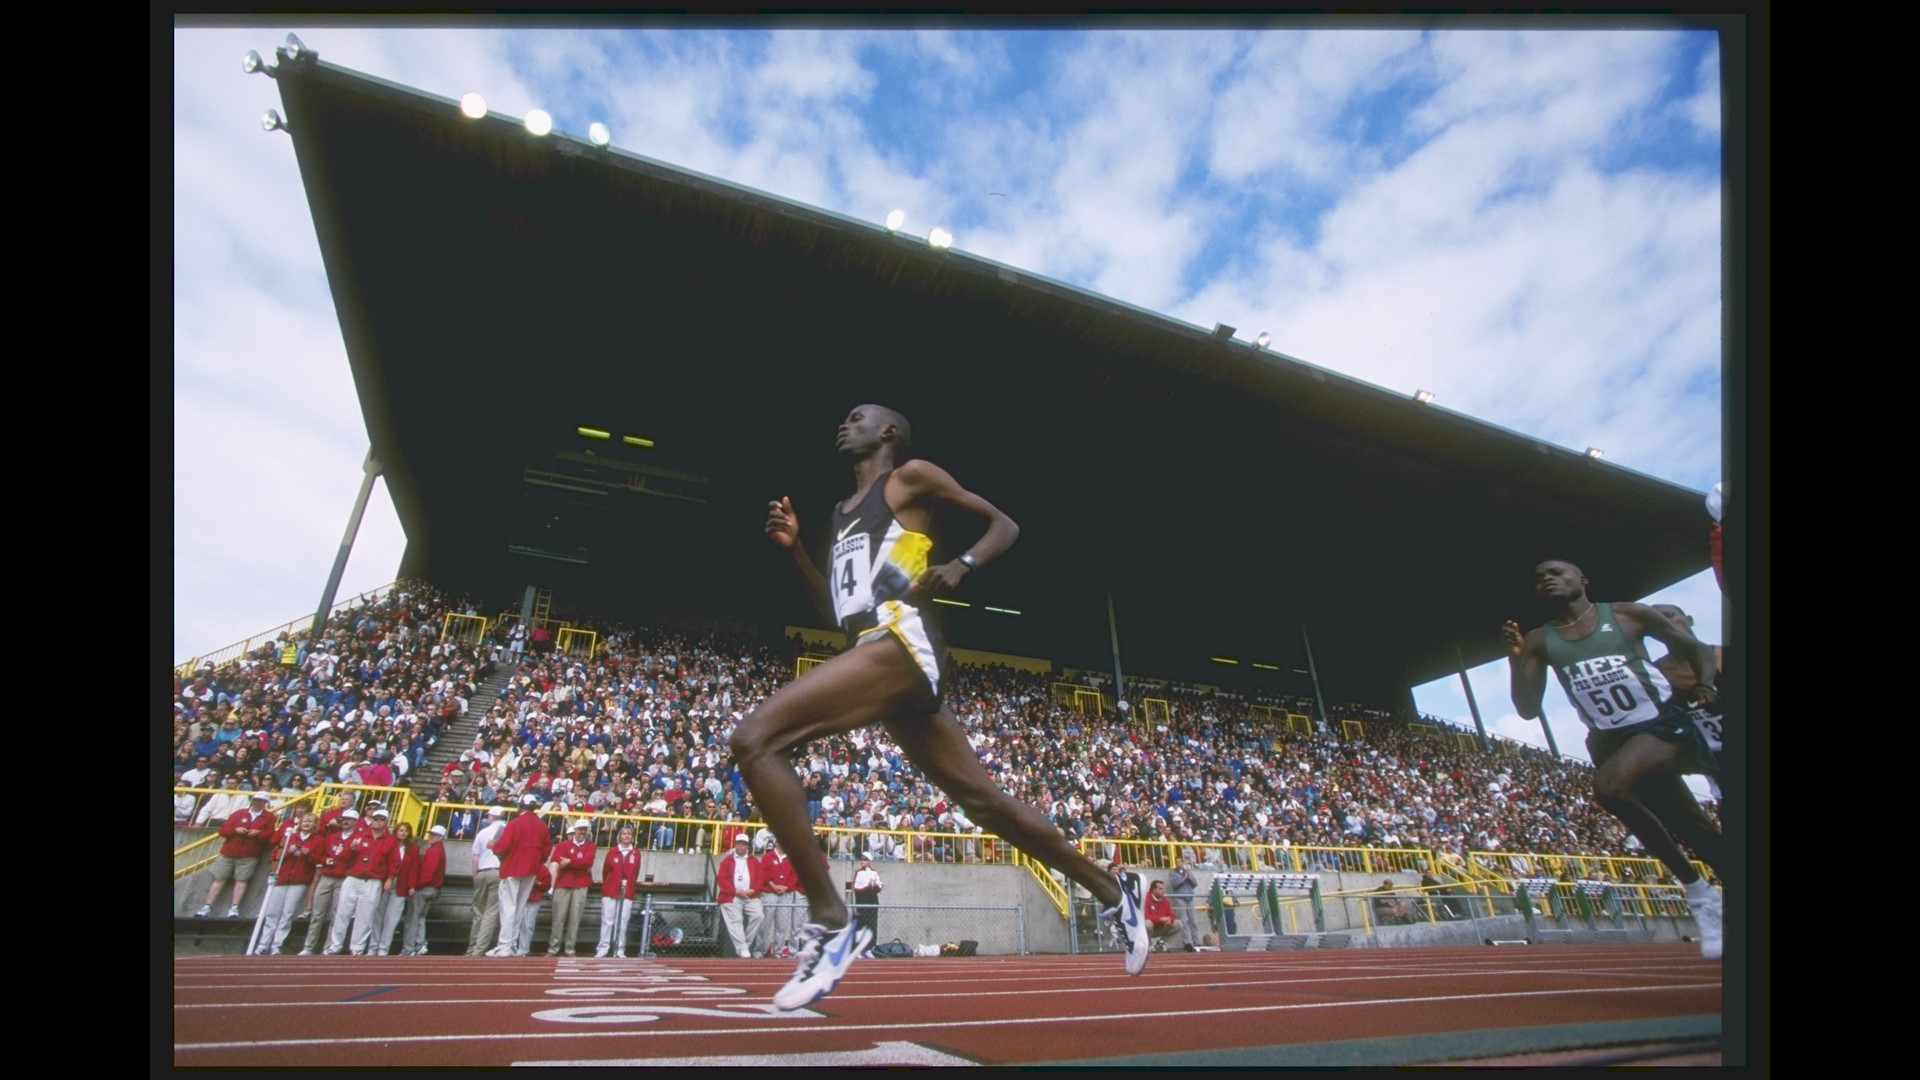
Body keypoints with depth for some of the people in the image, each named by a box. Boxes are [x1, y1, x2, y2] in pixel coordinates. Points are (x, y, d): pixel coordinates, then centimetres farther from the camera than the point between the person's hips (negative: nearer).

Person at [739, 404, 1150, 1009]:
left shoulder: (912, 476, 9)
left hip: (900, 642, -9)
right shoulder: (843, 512, 30)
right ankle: (1112, 892, 26)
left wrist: (959, 567, -9)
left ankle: (829, 922, -17)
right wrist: (793, 550, 16)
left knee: (754, 739, -20)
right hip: (881, 652, 9)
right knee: (985, 801, 12)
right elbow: (833, 613, 27)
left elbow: (1004, 525, 8)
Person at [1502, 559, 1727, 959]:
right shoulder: (1538, 641, 5)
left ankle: (1700, 891, -11)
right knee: (1688, 828, 7)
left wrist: (1706, 684, -10)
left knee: (1609, 784, -29)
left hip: (1666, 724, -4)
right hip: (1612, 739, 4)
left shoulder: (1626, 614, 1)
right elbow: (1528, 710, 0)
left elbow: (1696, 649, 10)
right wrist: (1515, 658, -13)